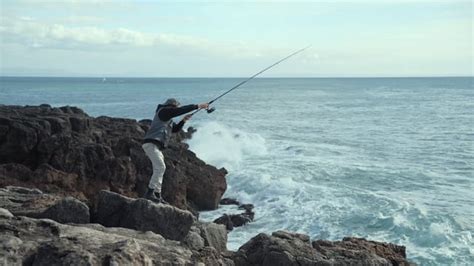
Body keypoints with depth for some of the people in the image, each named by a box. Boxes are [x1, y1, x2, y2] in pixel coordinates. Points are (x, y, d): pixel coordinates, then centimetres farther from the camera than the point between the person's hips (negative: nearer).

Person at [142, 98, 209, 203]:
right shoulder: (163, 111, -4)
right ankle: (150, 192, -23)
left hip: (156, 146, 11)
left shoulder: (168, 119, 26)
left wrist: (183, 121, 16)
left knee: (159, 169, 11)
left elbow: (175, 129, 33)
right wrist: (198, 106, -9)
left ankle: (157, 195, 14)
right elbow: (181, 110, -11)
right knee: (160, 167, -20)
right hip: (151, 143, -11)